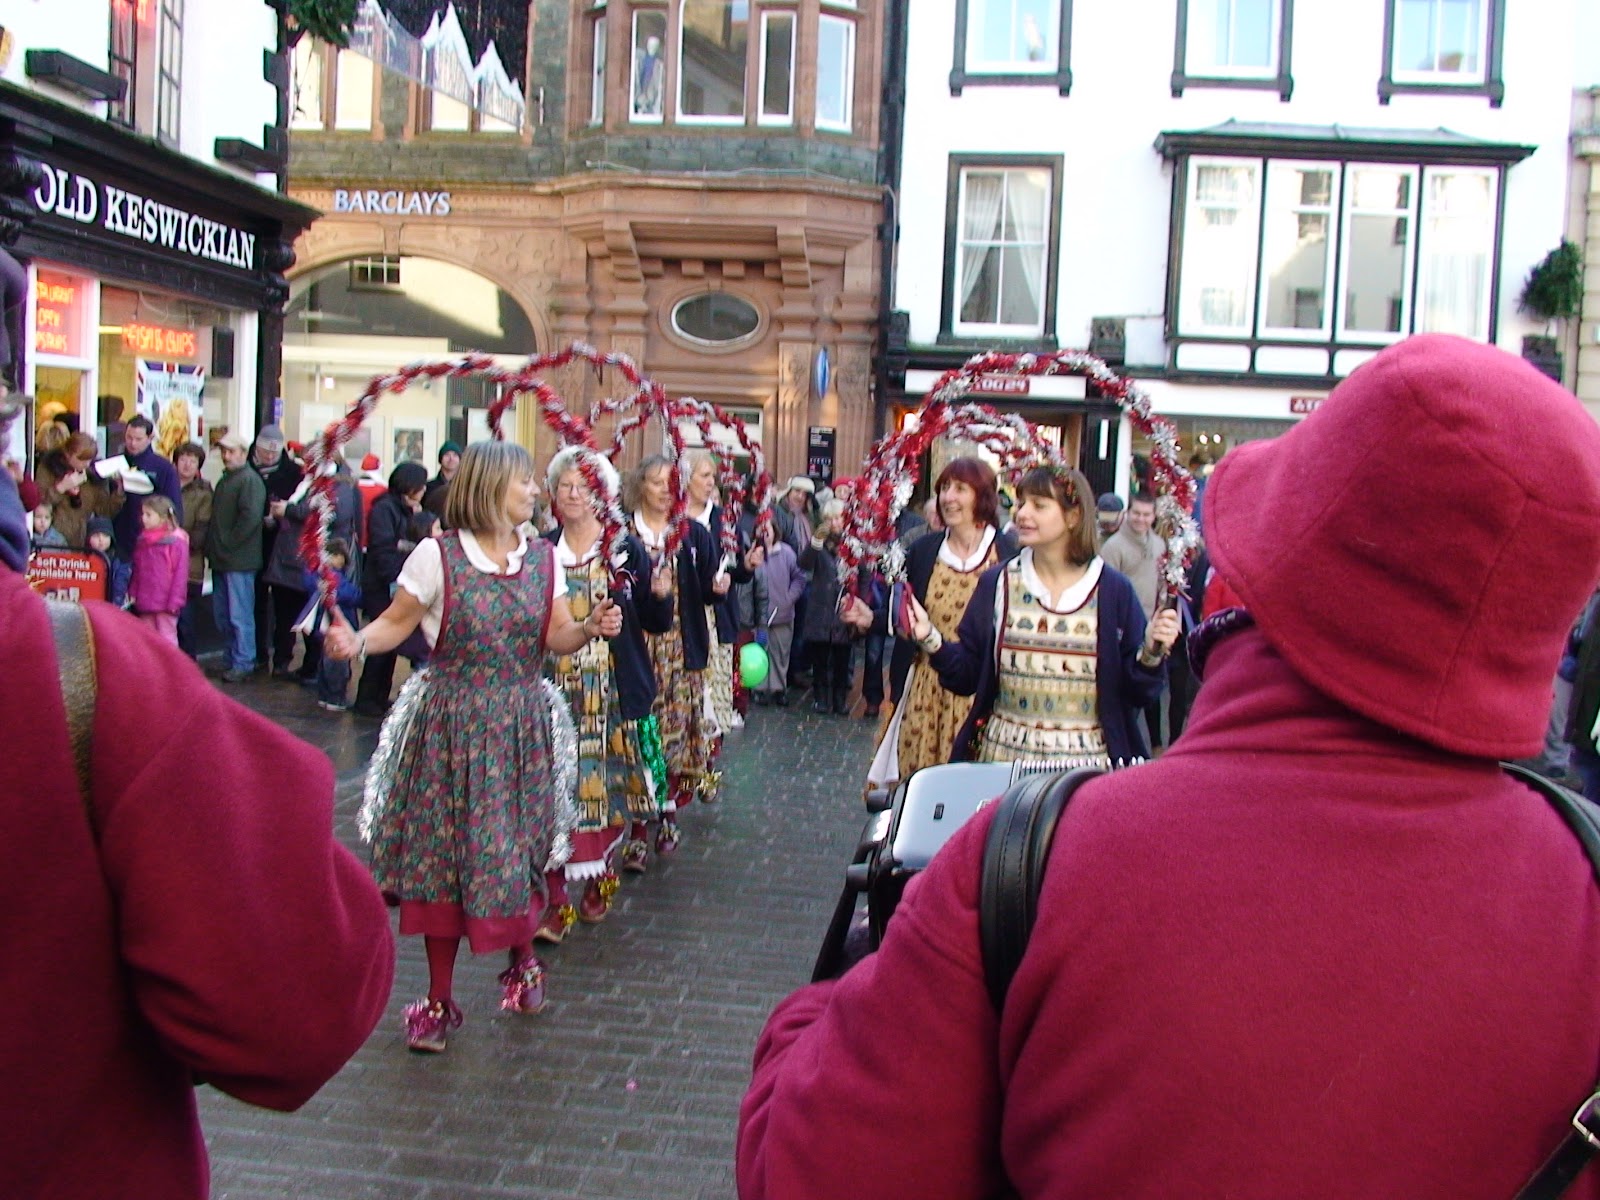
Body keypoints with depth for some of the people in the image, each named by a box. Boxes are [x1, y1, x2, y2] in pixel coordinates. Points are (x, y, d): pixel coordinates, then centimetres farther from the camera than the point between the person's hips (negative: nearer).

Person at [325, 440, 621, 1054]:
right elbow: (398, 622, -6)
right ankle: (440, 997, 17)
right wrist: (357, 641, -25)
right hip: (450, 725, -3)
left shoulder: (542, 559, 4)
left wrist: (591, 628, -17)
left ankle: (523, 962, 35)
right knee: (442, 851, 3)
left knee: (516, 848, 8)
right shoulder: (437, 555, -8)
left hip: (519, 726, 3)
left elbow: (556, 637, 2)